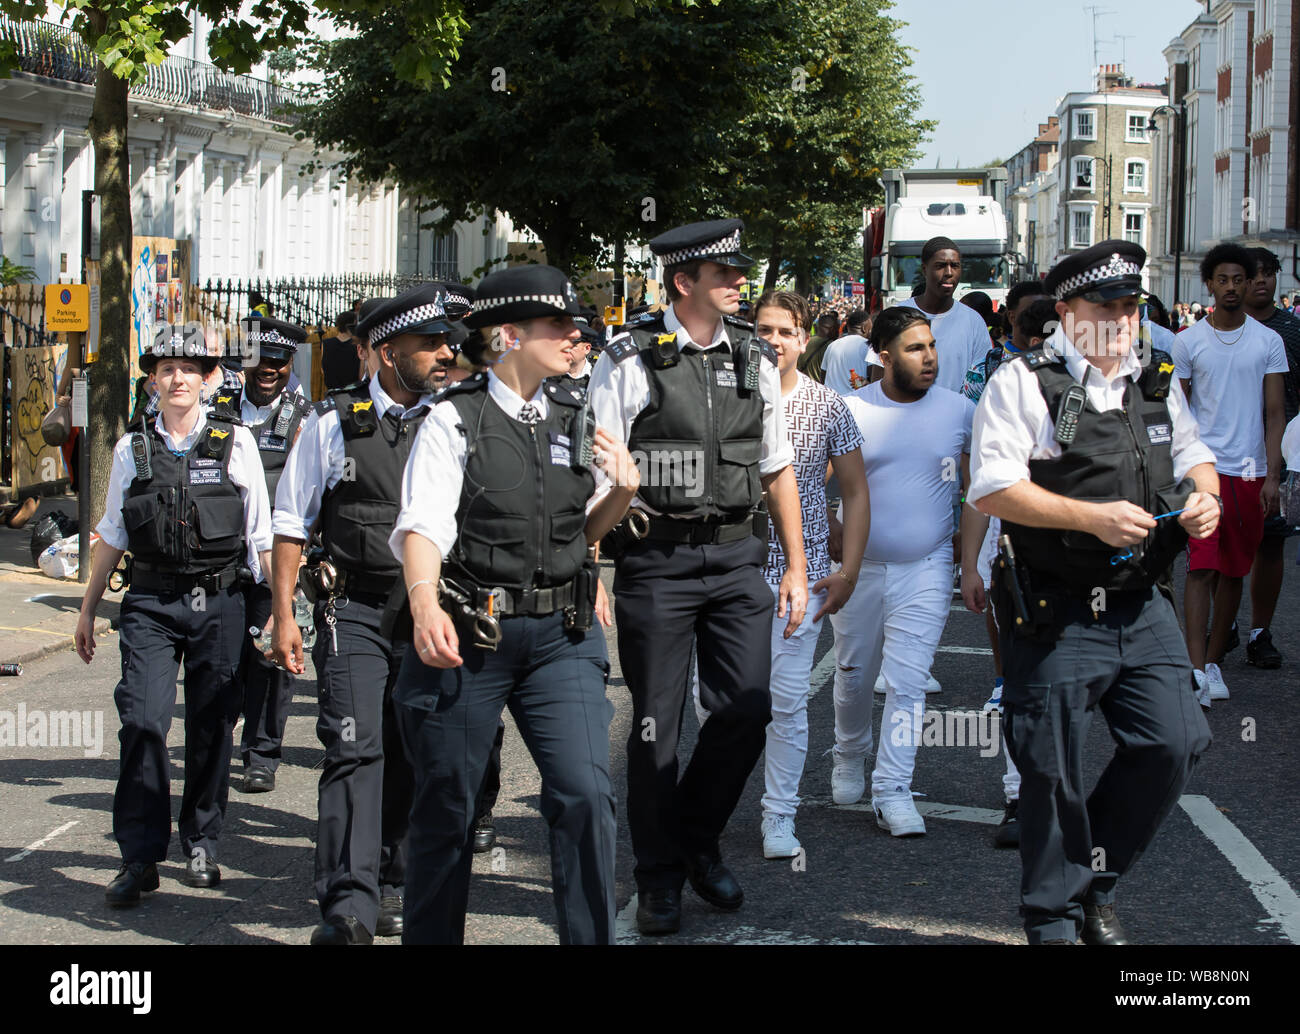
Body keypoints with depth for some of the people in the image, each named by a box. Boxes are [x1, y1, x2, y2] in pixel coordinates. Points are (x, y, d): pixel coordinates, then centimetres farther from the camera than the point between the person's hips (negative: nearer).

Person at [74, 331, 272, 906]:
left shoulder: (235, 443, 4)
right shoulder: (132, 449, 8)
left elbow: (260, 534, 8)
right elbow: (111, 536, 17)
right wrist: (88, 610, 18)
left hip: (218, 604, 0)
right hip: (150, 604, 1)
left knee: (211, 727, 4)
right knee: (142, 720, -11)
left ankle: (201, 845, 20)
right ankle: (139, 857, -5)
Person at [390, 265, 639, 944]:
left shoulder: (573, 418, 12)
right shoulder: (455, 420, -5)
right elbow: (423, 525, -17)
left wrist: (623, 492, 2)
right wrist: (426, 606, -34)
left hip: (561, 634, 4)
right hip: (467, 634, -4)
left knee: (586, 794, -10)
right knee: (446, 806, 7)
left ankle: (590, 940, 1)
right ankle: (430, 937, 25)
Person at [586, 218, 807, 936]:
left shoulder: (754, 360, 10)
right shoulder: (632, 360, -5)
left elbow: (777, 470, 16)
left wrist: (796, 568, 13)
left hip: (738, 557, 4)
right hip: (657, 558, -4)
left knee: (746, 709, -1)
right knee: (657, 722, 4)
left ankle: (697, 840, 25)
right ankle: (660, 877, 20)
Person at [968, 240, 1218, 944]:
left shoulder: (1156, 384, 13)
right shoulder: (1023, 383, -6)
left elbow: (1194, 457, 26)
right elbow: (992, 489, -14)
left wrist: (1204, 495, 2)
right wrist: (1091, 518, -21)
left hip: (1143, 606, 6)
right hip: (1056, 615, -5)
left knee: (1173, 743, 2)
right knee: (1053, 771, 1)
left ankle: (1094, 887, 24)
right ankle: (1052, 923, 20)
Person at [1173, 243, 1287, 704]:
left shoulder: (1269, 342, 6)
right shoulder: (1189, 341, 4)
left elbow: (1274, 414, 4)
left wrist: (1272, 475, -4)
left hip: (1251, 471, 2)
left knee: (1233, 571, 8)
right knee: (1202, 567, -12)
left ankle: (1214, 662, 19)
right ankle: (1196, 670, -17)